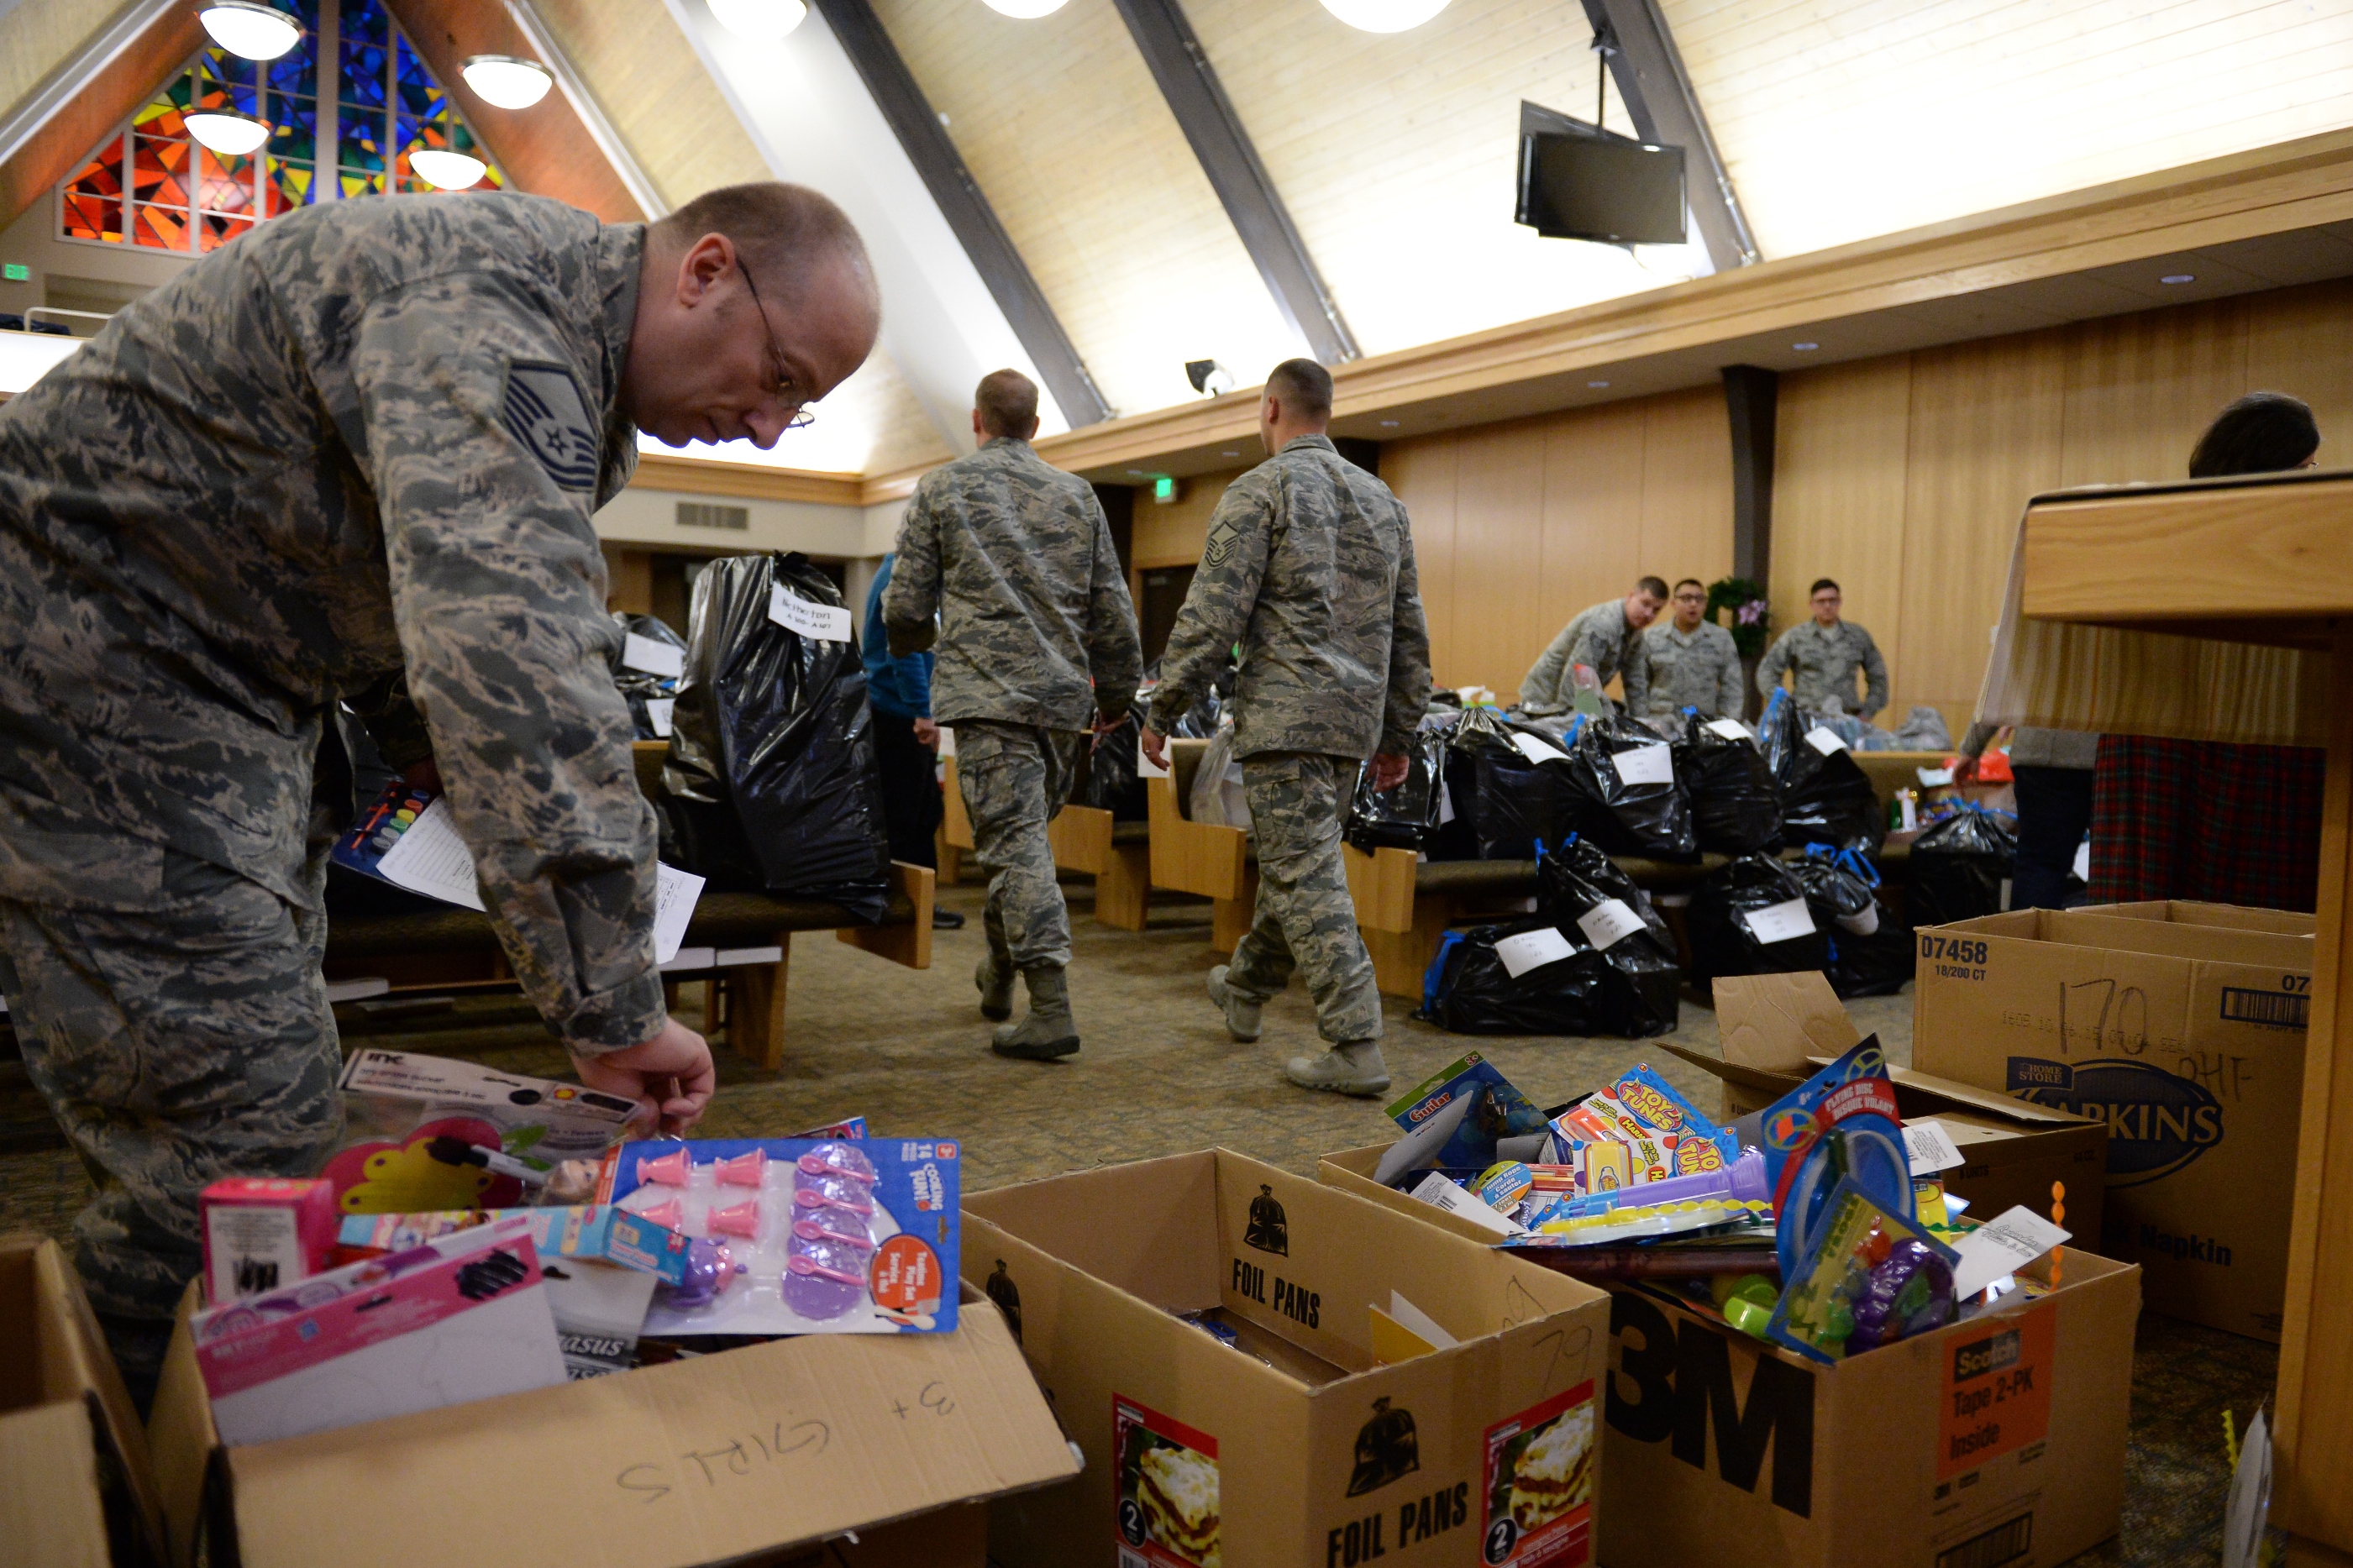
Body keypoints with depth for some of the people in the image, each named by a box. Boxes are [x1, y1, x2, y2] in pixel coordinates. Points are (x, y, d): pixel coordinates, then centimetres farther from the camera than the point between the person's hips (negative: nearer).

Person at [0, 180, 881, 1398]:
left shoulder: (572, 351, 8)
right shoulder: (486, 319, -27)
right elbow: (518, 659, -40)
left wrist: (430, 748, 4)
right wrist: (610, 1007, -40)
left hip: (236, 684, 10)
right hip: (99, 668, -10)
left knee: (274, 1110, 13)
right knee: (240, 1157, -12)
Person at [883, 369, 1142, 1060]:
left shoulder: (942, 488, 4)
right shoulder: (1077, 495, 12)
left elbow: (906, 608, 4)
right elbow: (1113, 610, 12)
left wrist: (914, 640, 27)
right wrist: (1117, 694, 23)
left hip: (989, 691, -4)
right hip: (1065, 696, 4)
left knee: (1014, 843, -7)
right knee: (1021, 835, 18)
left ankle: (1051, 1009, -13)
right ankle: (998, 973, 31)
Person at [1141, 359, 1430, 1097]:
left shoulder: (1259, 490, -6)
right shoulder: (1383, 500, 15)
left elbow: (1212, 615, -13)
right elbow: (1410, 631, 16)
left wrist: (1163, 711, -5)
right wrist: (1398, 735, 21)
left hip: (1286, 716, -7)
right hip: (1356, 719, 8)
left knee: (1308, 876, -6)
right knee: (1295, 860, 21)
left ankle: (1357, 1048, -8)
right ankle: (1246, 988, 40)